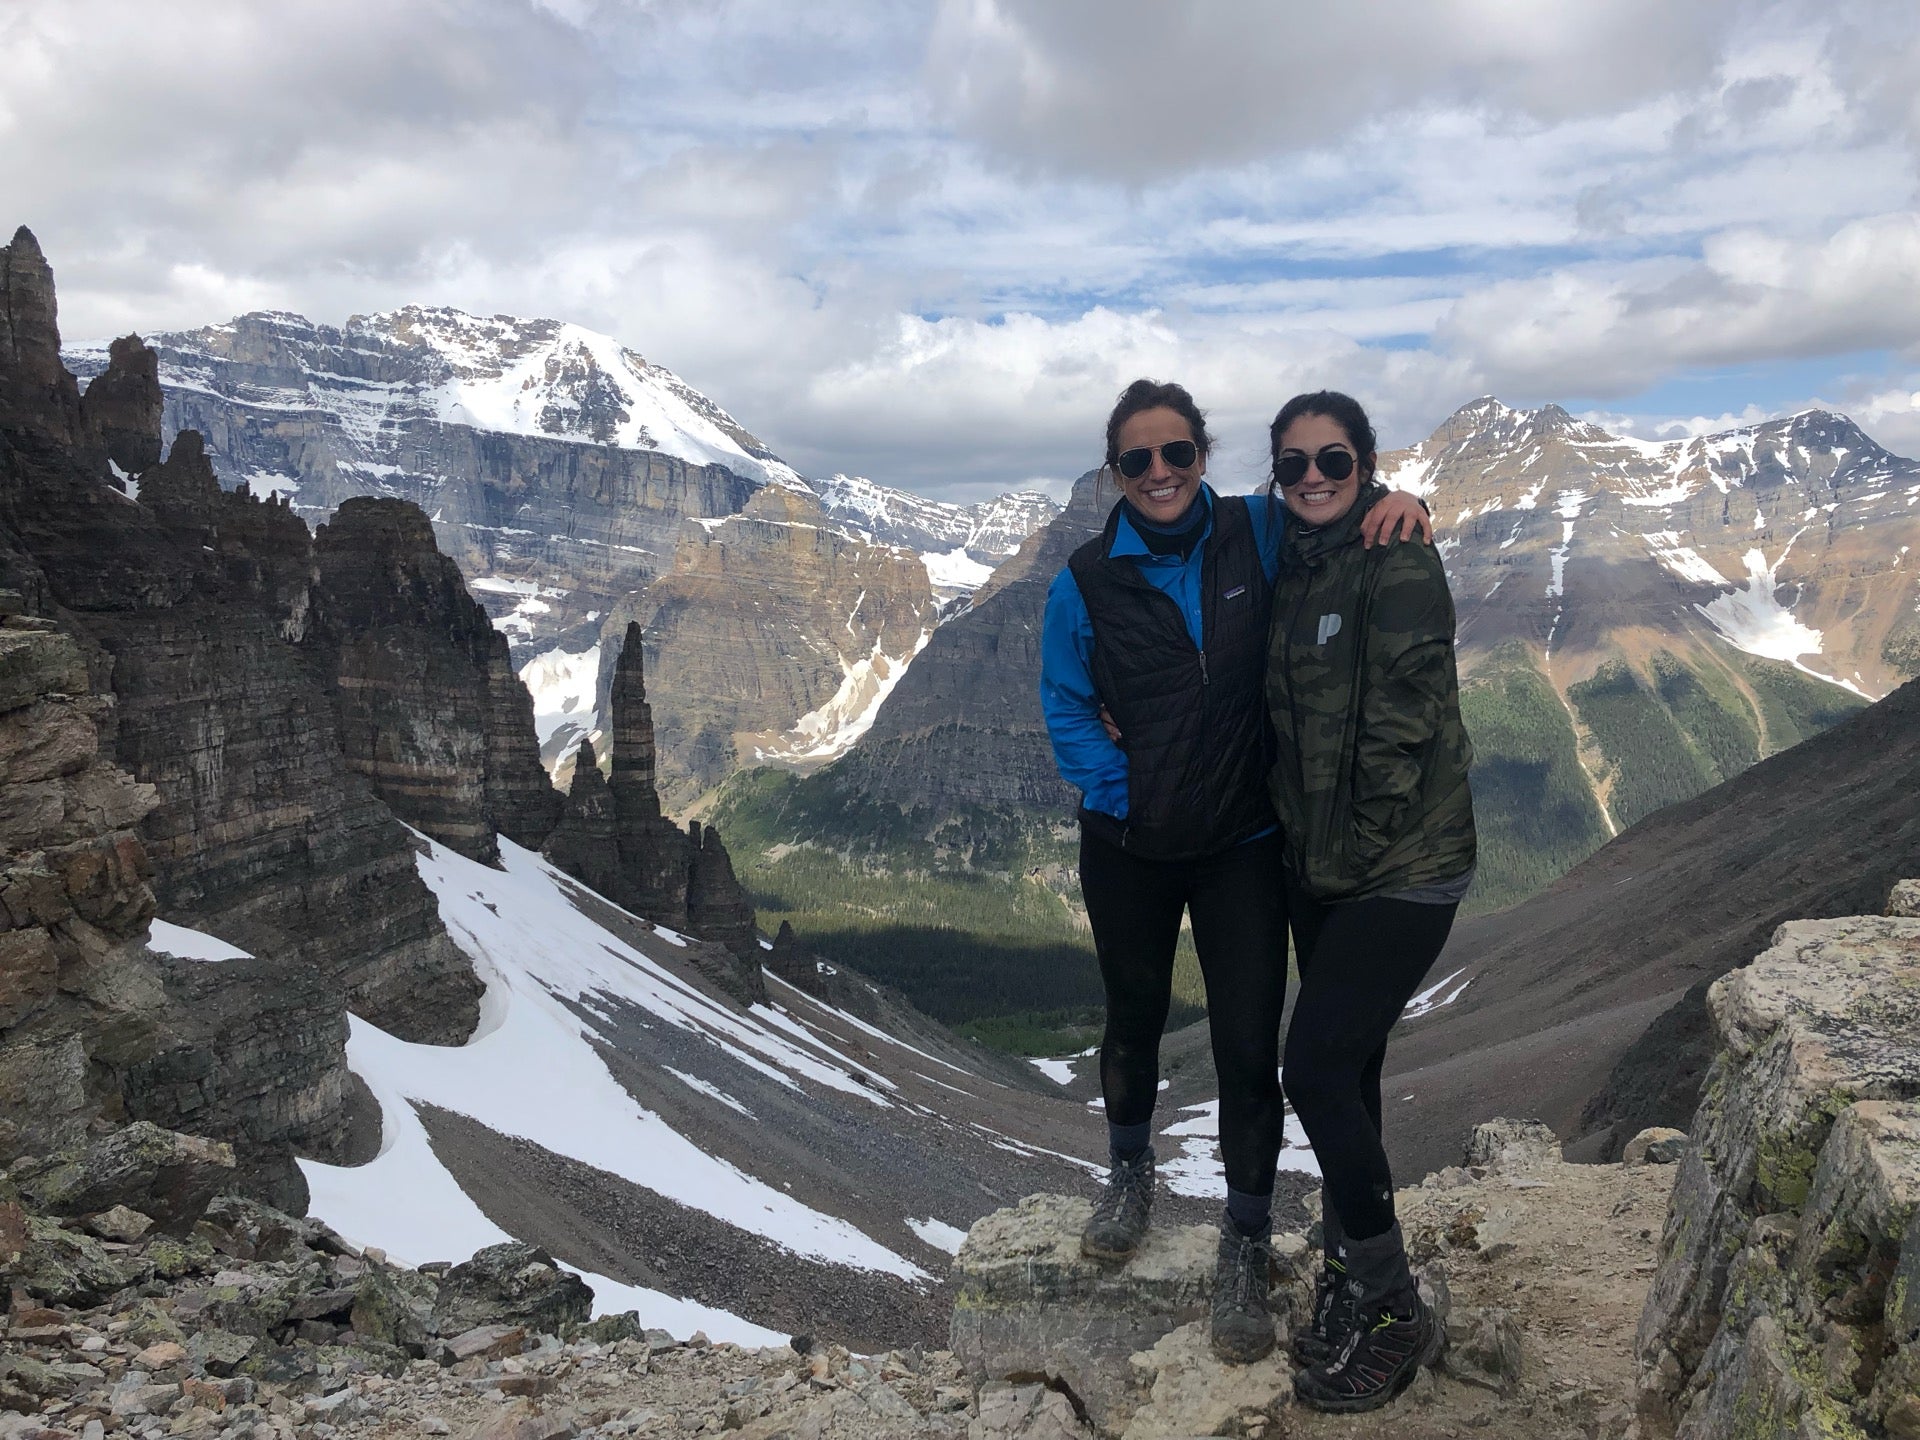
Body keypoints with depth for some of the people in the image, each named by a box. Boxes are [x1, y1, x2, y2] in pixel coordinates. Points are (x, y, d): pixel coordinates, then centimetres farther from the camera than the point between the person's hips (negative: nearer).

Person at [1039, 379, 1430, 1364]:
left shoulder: (1258, 535, -7)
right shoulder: (1087, 580, -7)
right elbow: (1065, 704, 0)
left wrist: (1393, 499, -16)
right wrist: (1117, 791, -11)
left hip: (1242, 845, -1)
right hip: (1130, 846, 1)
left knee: (1249, 1046, -2)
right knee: (1133, 1015, 21)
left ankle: (1246, 1247, 21)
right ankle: (1129, 1172, 49)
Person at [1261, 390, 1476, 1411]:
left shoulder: (1398, 562, -14)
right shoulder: (1289, 567, 9)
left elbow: (1402, 723, -19)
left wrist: (1354, 853, -13)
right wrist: (1304, 851, 9)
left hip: (1400, 869, -7)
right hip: (1315, 868, 8)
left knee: (1317, 1071, -9)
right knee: (1346, 1071, 16)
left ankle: (1394, 1313, 9)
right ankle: (1353, 1277, 33)